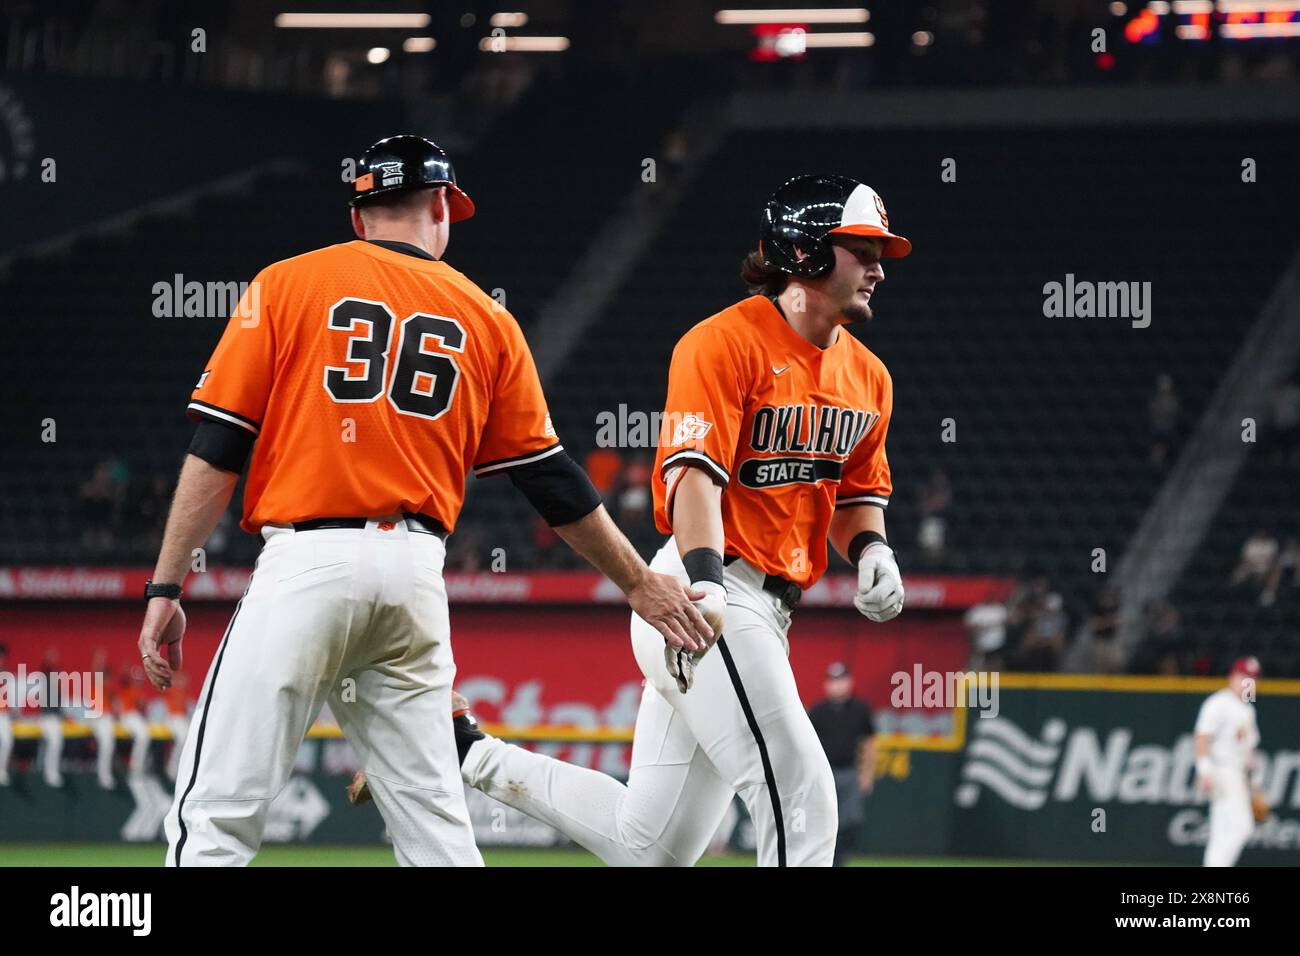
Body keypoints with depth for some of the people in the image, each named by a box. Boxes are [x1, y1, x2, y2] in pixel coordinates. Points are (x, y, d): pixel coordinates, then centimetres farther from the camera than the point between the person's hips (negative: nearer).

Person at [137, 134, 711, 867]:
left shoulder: (287, 286, 7)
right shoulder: (485, 318, 15)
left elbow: (217, 448, 0)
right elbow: (551, 478, 17)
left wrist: (166, 588, 1)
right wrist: (639, 583, 27)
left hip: (305, 562, -3)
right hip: (416, 572, 3)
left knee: (217, 818, -7)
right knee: (435, 822, 10)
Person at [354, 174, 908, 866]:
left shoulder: (866, 377, 14)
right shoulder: (725, 342, -11)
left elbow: (859, 490, 26)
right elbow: (694, 472, -22)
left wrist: (870, 548, 2)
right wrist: (705, 586, -37)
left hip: (766, 613, 9)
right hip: (704, 600, -9)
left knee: (646, 848, 10)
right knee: (799, 795, -18)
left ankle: (469, 753, 20)